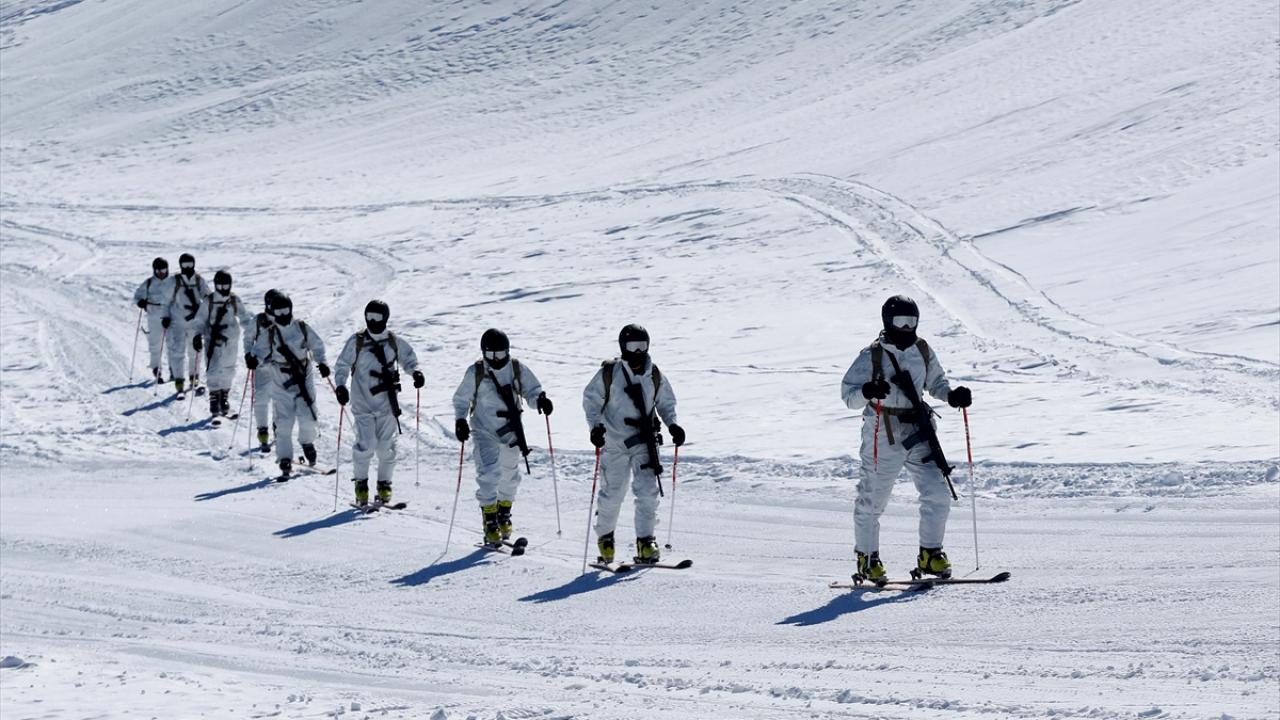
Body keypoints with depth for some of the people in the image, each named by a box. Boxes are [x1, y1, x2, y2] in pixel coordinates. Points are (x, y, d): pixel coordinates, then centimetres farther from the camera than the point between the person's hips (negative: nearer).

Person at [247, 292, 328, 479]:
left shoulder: (303, 329, 2)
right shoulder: (268, 335, 0)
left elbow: (317, 346, 12)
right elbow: (259, 353, 2)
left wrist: (321, 362, -2)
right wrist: (253, 360, -20)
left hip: (304, 382, 1)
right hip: (281, 386, 0)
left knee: (308, 419, -9)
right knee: (284, 424, -6)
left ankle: (307, 442, 24)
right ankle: (285, 463, 2)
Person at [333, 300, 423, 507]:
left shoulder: (395, 342, 5)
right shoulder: (356, 342, -2)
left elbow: (408, 359, 17)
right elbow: (342, 366, 1)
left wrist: (415, 373, -3)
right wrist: (340, 386, -15)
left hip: (387, 403, 2)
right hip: (363, 403, -2)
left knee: (386, 446, 0)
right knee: (365, 445, -12)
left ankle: (384, 485, 17)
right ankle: (361, 484, 7)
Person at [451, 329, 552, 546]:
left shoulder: (517, 369, -2)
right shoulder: (475, 372, -6)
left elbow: (531, 389, 4)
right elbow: (461, 399, 1)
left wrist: (540, 399, -18)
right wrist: (460, 421, -14)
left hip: (511, 431, 3)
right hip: (485, 432, -3)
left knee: (510, 476, 15)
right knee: (488, 475, -16)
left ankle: (504, 515, 37)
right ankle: (490, 524, -9)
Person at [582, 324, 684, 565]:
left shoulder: (654, 375, 5)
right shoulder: (609, 373, -5)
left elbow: (665, 402, 16)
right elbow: (591, 400, -1)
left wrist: (672, 424, -1)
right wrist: (595, 426, -16)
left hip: (645, 441, 2)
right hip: (615, 442, -2)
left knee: (648, 491, -10)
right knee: (612, 493, 4)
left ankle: (645, 542, -5)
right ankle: (605, 537, 27)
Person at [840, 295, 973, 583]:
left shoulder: (923, 351, 7)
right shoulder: (872, 356, -7)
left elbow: (936, 383, 21)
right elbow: (849, 395, -8)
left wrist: (953, 395, 1)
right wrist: (867, 391, -30)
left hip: (917, 433, 4)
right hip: (882, 436, -4)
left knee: (938, 494, -5)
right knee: (872, 500, 4)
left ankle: (930, 555, 10)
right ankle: (867, 559, 21)